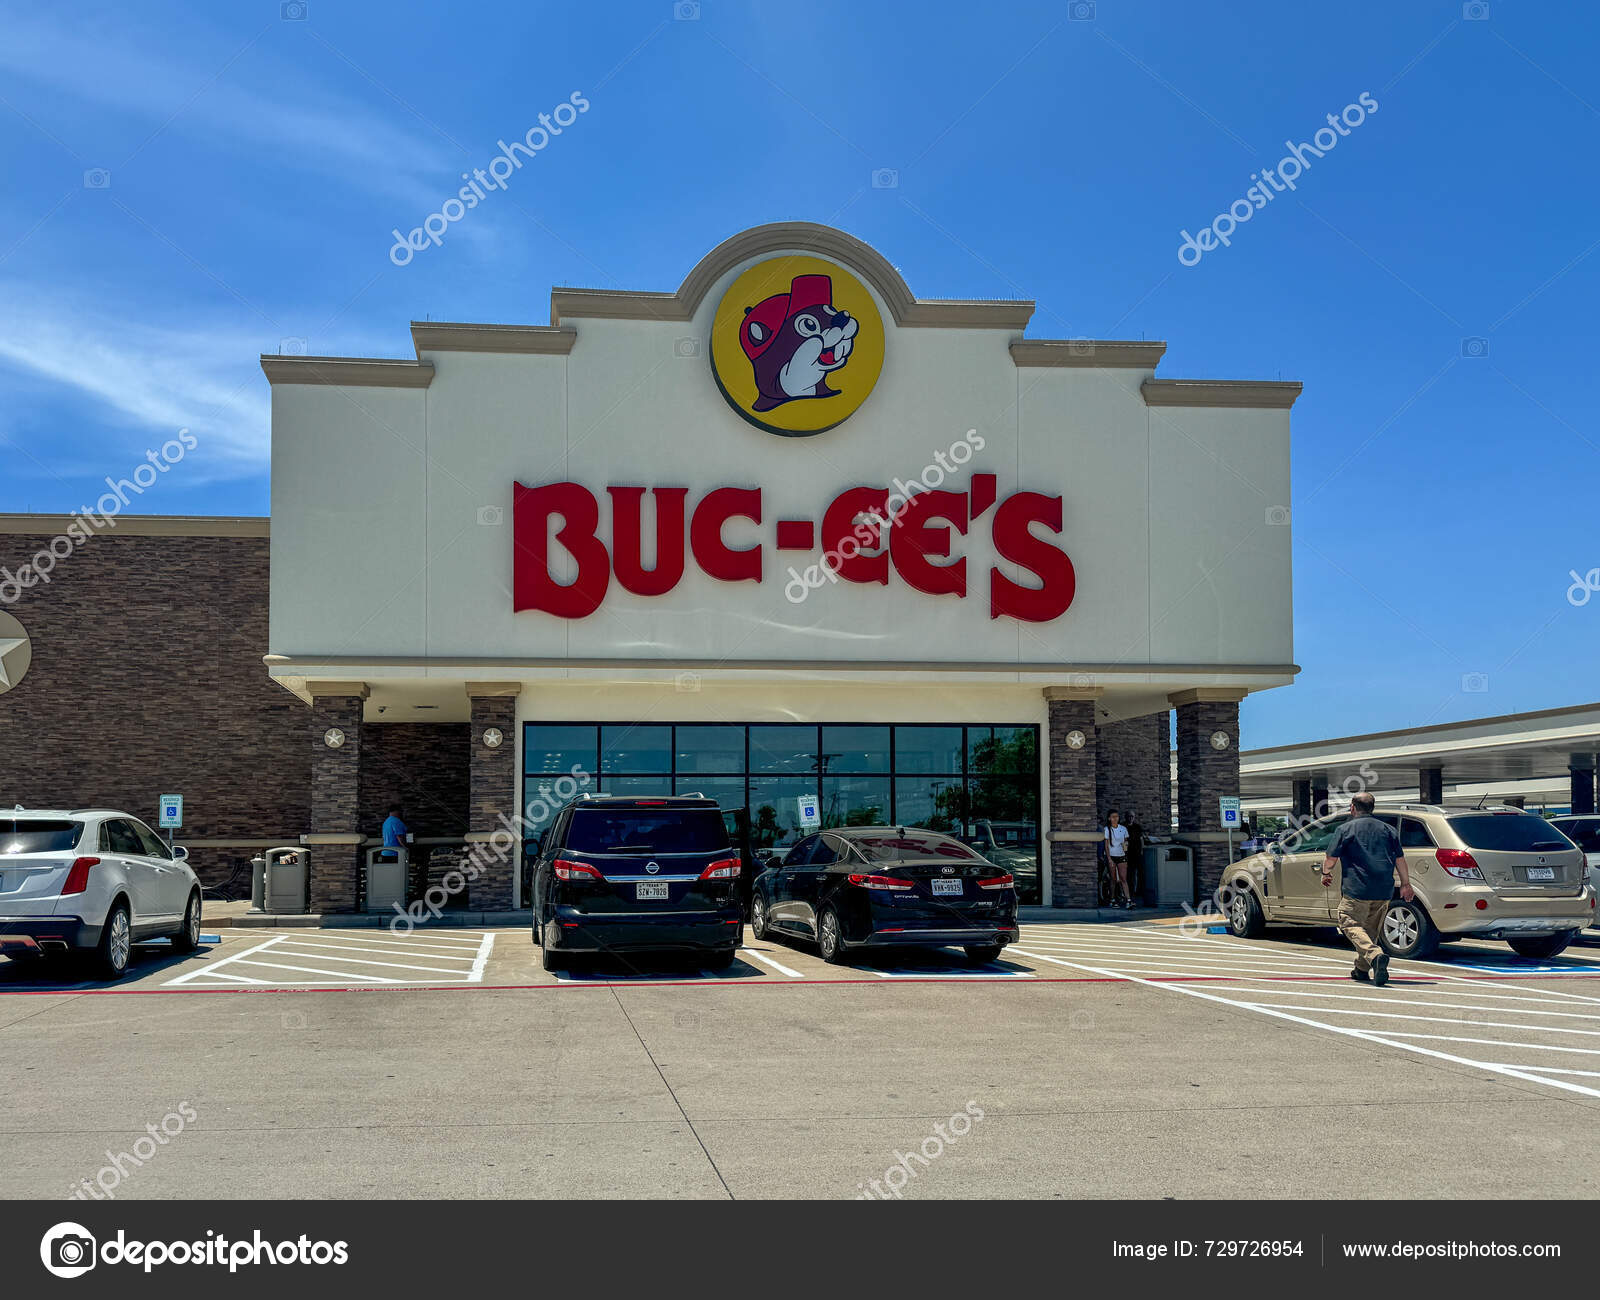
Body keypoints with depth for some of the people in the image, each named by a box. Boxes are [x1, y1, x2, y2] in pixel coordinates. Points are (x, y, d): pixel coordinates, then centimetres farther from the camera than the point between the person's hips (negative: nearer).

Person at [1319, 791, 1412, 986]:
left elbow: (1331, 857, 0)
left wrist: (1326, 873, 19)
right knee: (1370, 929, 18)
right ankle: (1362, 969, 22)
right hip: (1384, 891, 5)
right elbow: (1400, 859, 14)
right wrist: (1405, 884, 21)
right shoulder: (1388, 829, 13)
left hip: (1356, 888, -5)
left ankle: (1375, 955, -26)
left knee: (1351, 925, -3)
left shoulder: (1345, 829, -1)